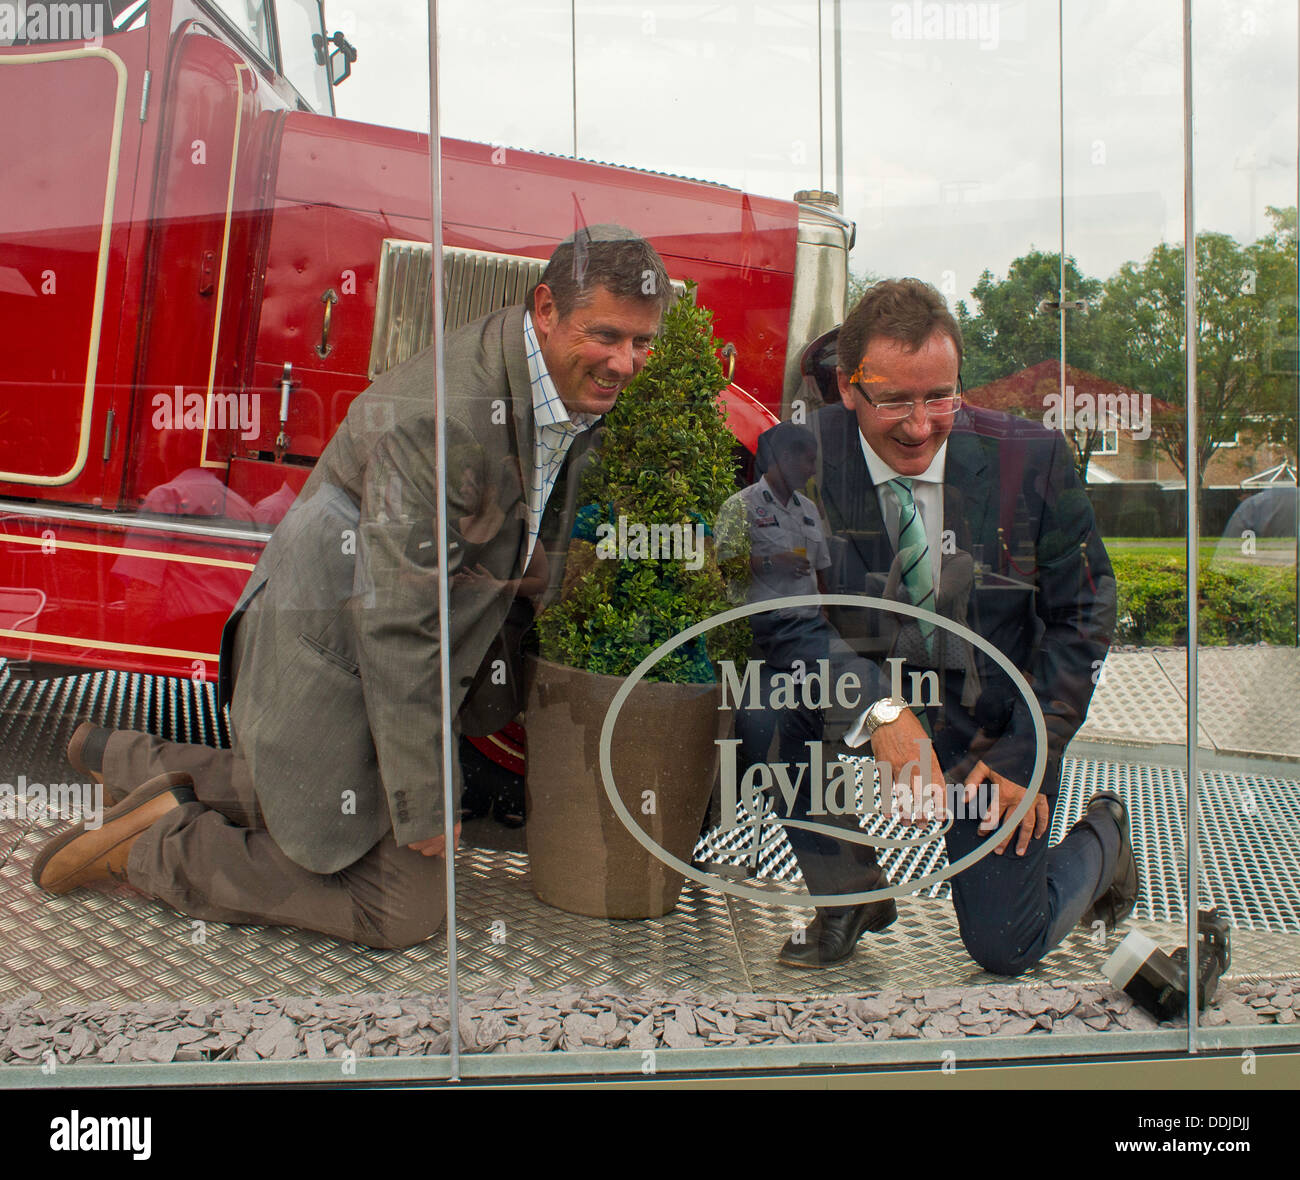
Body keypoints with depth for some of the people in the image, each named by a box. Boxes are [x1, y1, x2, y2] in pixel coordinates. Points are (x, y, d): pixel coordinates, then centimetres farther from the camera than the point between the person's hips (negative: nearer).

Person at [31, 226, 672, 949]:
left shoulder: (568, 385, -2)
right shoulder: (435, 416, -31)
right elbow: (397, 625, -28)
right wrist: (423, 802, -22)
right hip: (333, 666, -9)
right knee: (405, 906, -3)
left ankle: (131, 761, 39)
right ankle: (157, 845, 5)